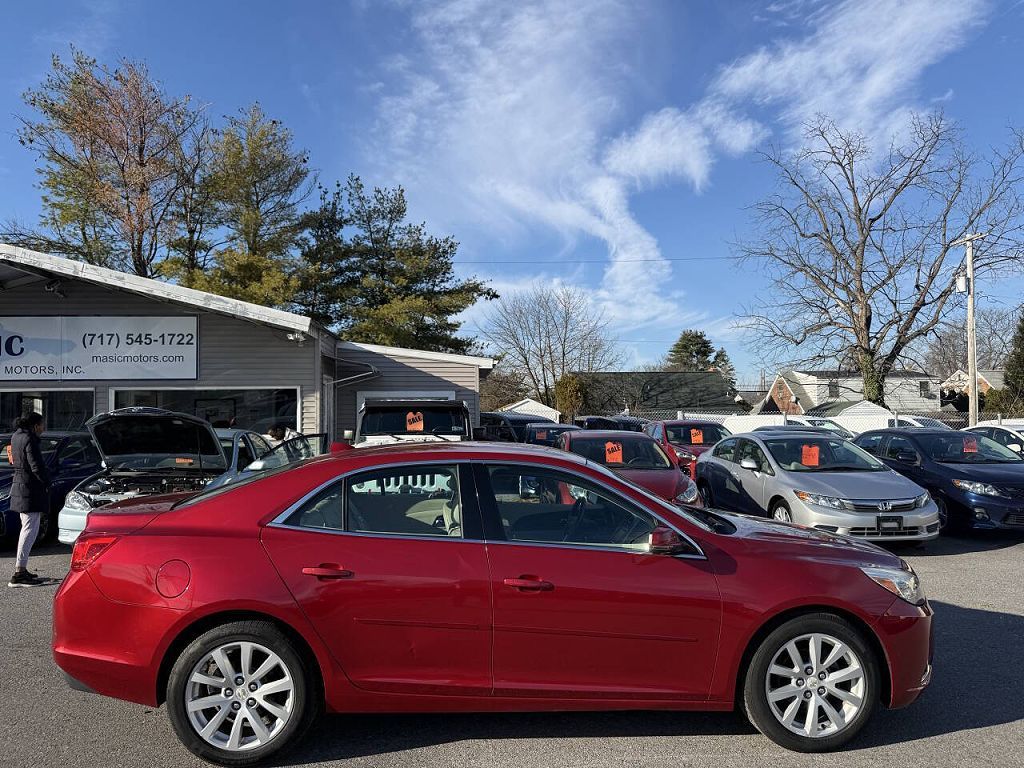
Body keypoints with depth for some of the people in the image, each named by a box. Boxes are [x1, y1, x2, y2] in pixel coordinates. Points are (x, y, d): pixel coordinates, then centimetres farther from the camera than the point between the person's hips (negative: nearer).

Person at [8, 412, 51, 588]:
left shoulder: (16, 437, 12)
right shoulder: (29, 440, -15)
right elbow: (36, 467, -19)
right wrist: (46, 483, -7)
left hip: (19, 485, 10)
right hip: (30, 488, -10)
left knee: (27, 528, 18)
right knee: (30, 529, -9)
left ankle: (21, 569, 23)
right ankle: (19, 573, -11)